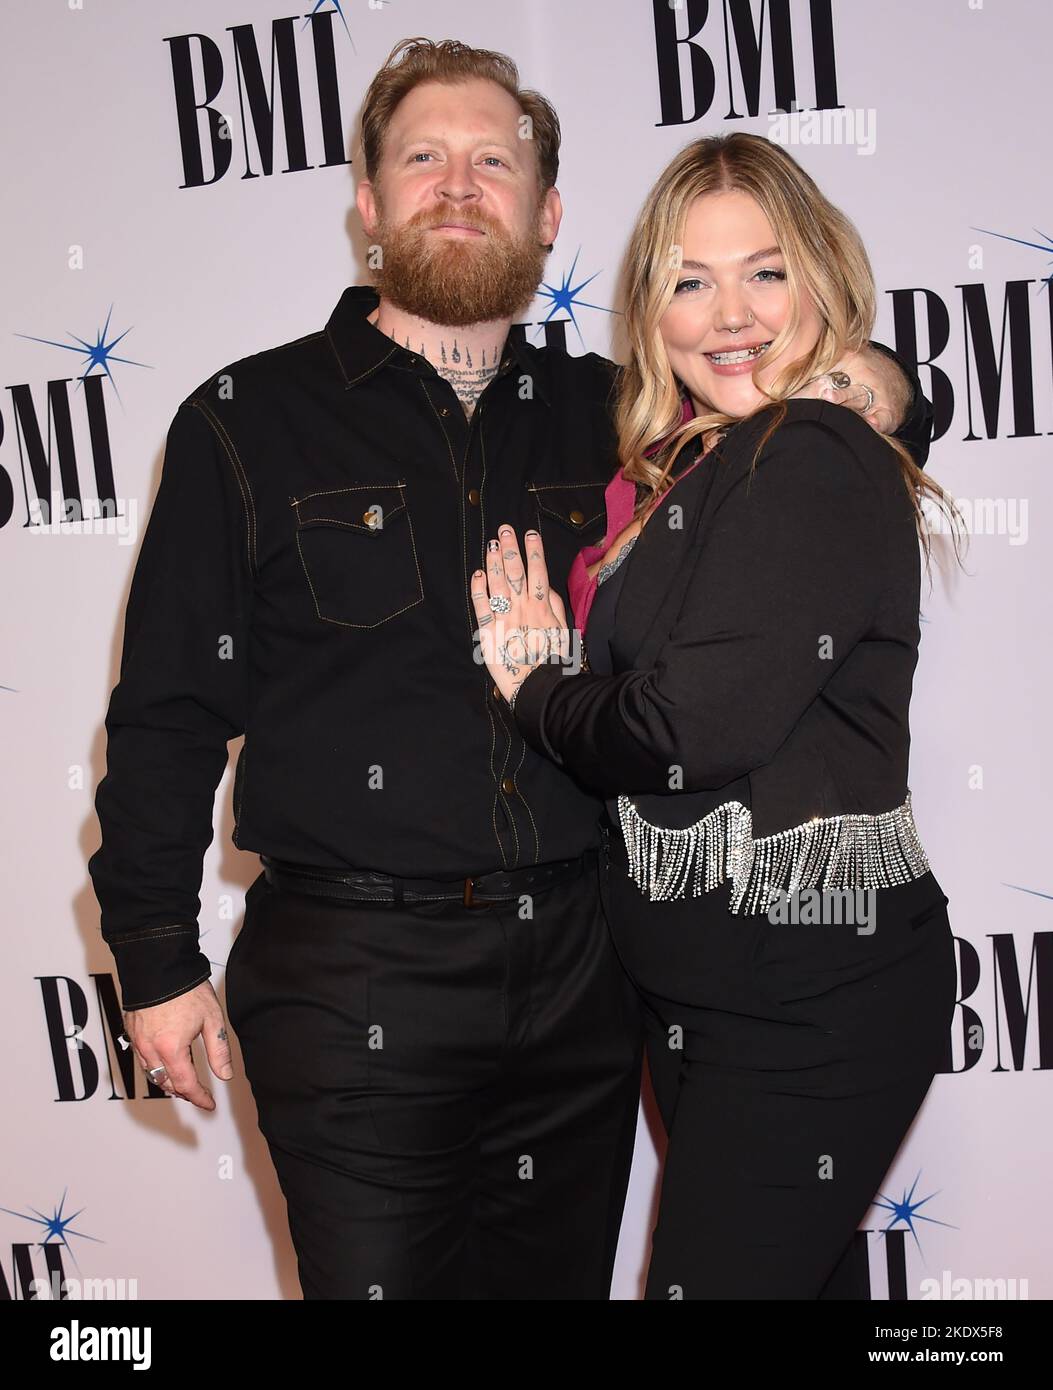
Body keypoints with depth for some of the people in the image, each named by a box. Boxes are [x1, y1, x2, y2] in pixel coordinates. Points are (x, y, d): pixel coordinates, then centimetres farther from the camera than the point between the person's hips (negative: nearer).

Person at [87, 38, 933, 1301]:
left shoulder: (599, 416, 8)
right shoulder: (250, 420, 0)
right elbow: (169, 713, 0)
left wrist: (879, 391, 1)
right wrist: (156, 958, -3)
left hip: (577, 968, 4)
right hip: (355, 984, -3)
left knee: (560, 1277, 16)